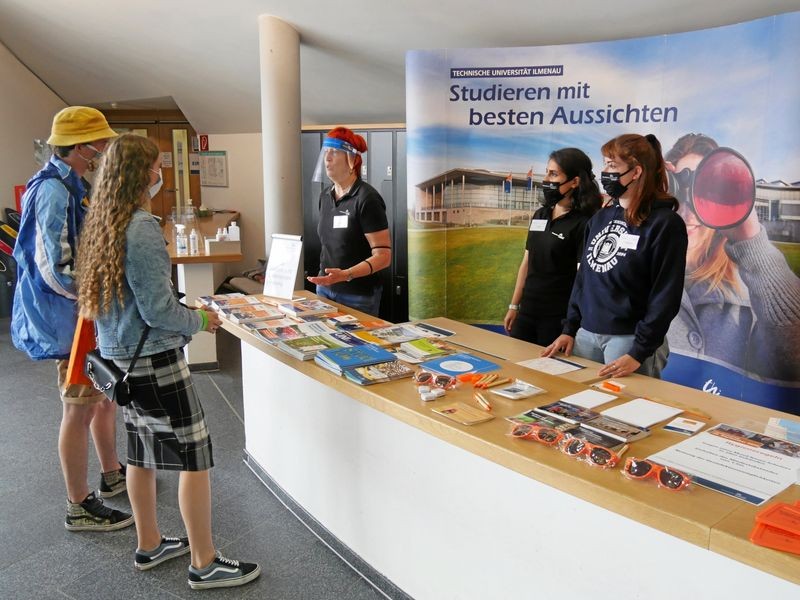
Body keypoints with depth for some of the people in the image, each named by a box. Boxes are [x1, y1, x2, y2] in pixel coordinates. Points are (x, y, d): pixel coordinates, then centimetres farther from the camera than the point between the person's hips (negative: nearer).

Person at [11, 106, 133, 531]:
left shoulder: (68, 185, 10)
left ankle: (112, 475, 38)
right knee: (79, 410, 1)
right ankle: (80, 507, 15)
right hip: (70, 319, -10)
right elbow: (54, 269, -26)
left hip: (89, 315, 10)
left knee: (105, 397, 21)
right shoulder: (53, 190, -21)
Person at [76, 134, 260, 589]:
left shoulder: (103, 223, 7)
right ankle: (205, 564, 13)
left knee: (143, 453, 20)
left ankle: (150, 546, 35)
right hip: (154, 360, -10)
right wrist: (201, 321, -6)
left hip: (119, 355, 10)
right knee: (196, 457, 1)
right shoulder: (142, 229, -22)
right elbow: (158, 310, -22)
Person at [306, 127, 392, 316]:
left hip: (358, 296, -6)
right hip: (324, 288, 6)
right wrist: (324, 278, 13)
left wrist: (346, 275, -30)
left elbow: (383, 256, -18)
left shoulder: (366, 199, -15)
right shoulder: (325, 196, 6)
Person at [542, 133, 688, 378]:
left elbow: (666, 296, -14)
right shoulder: (600, 218, 10)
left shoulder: (665, 223, -9)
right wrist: (569, 329, 8)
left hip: (628, 339, -6)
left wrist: (639, 353, -17)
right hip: (586, 334, 6)